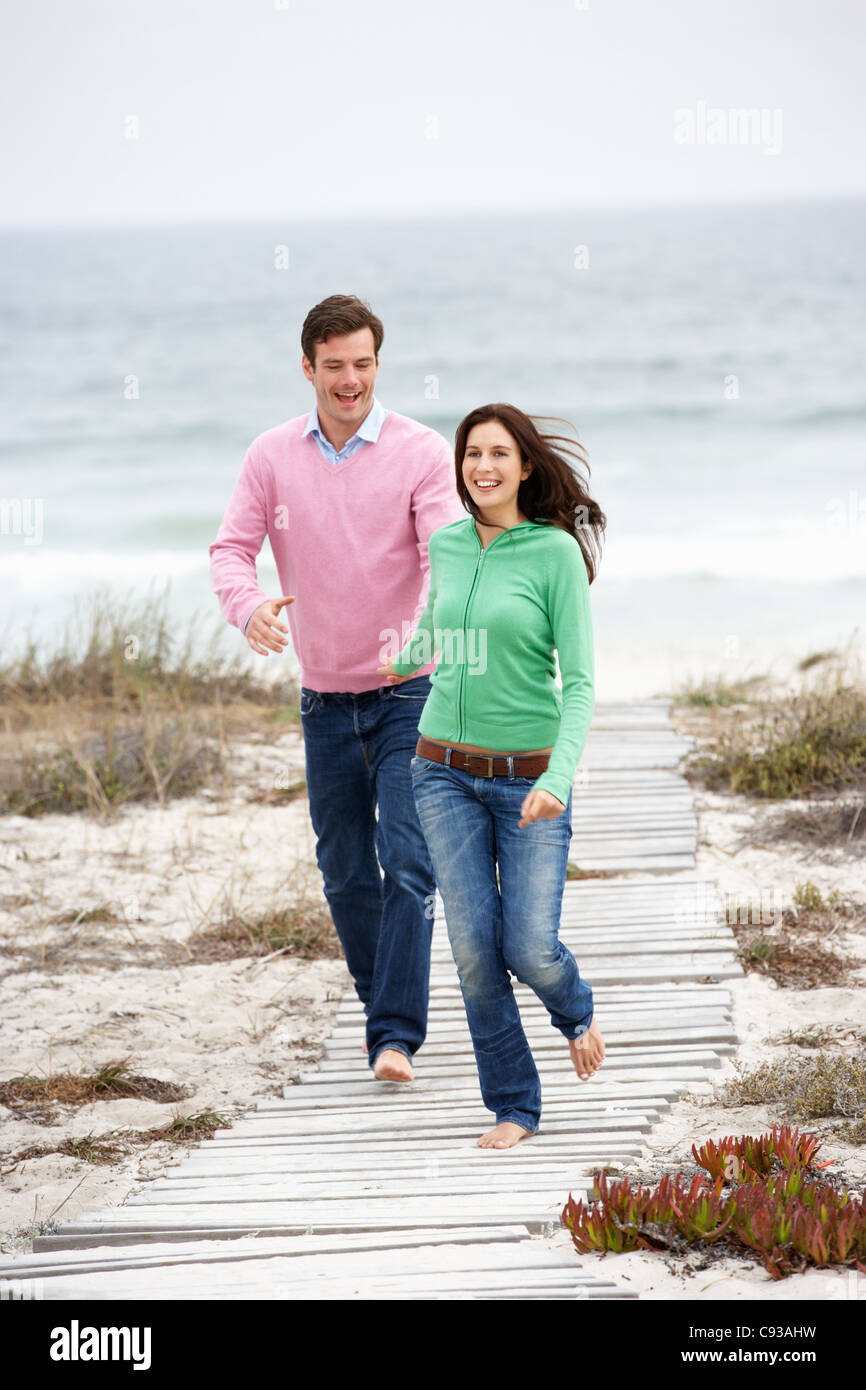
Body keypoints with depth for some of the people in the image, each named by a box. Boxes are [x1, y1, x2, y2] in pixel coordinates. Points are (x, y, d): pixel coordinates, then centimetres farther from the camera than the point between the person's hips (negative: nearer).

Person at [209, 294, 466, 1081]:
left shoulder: (422, 453, -7)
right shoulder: (272, 457, 2)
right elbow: (231, 548, -2)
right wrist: (248, 606, -25)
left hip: (408, 697, -3)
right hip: (326, 700, 3)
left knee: (407, 867, -12)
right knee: (345, 874, 11)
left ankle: (397, 1038, -11)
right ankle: (386, 1010, 28)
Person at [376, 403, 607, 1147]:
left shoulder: (557, 552, -10)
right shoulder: (447, 546, 3)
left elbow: (580, 681, -12)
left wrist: (559, 780, -24)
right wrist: (406, 661, 45)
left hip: (529, 777, -3)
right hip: (447, 772, 4)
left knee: (530, 950, -9)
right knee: (476, 945, -5)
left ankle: (576, 1009, 28)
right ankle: (513, 1104, 10)